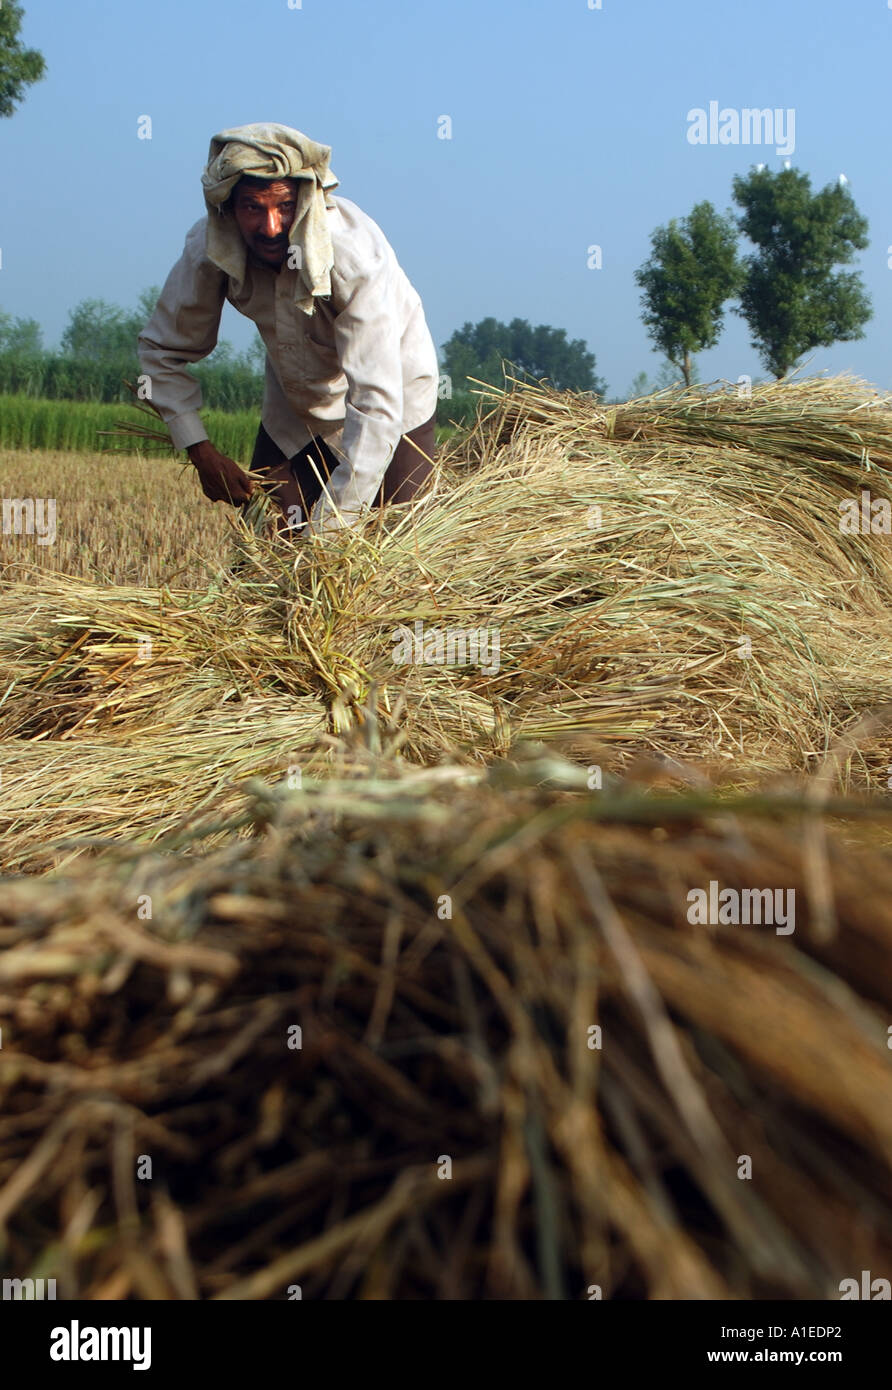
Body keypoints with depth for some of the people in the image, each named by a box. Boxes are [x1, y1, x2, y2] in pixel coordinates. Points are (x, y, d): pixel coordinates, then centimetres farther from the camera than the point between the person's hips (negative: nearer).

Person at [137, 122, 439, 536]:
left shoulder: (356, 255, -36)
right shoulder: (208, 249, -23)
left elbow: (378, 403, -39)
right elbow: (161, 349, -7)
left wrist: (330, 526, -42)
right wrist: (201, 453, -19)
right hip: (291, 409, 4)